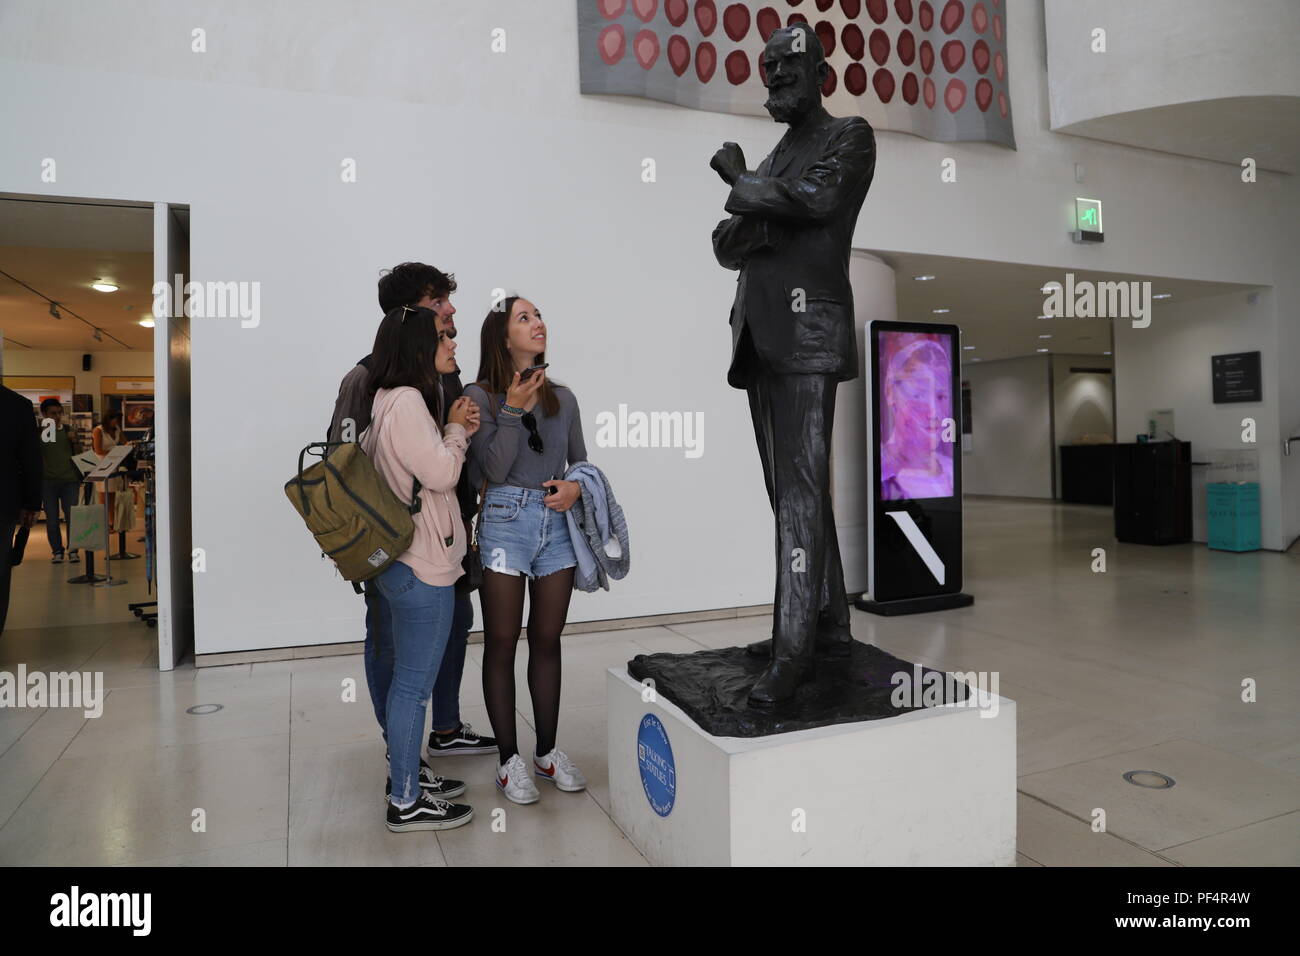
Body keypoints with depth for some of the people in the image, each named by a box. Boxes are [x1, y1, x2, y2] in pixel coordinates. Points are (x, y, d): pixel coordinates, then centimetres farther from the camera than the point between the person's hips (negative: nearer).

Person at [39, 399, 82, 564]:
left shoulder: (68, 430, 9)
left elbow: (78, 455, 13)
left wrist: (74, 441, -6)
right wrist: (43, 435, -16)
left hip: (70, 479, 1)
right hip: (48, 480, -1)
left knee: (72, 517, -1)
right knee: (52, 519, 3)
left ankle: (73, 550, 7)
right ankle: (57, 551, 12)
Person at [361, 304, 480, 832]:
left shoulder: (389, 401, 16)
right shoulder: (407, 401, -17)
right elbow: (441, 473, -17)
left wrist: (457, 431, 8)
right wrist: (456, 429, -3)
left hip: (401, 564, 11)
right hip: (422, 568, -11)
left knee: (403, 677, 20)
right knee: (414, 684, -1)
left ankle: (405, 774, 34)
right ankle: (405, 803, 12)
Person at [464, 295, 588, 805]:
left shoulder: (563, 397, 10)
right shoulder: (480, 396, -3)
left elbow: (581, 462, 16)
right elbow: (494, 468, -11)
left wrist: (575, 487, -5)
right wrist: (513, 411, -18)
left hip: (557, 523, 4)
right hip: (505, 522, -4)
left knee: (547, 640, 12)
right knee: (501, 643, 4)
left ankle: (547, 751, 25)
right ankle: (509, 758, 18)